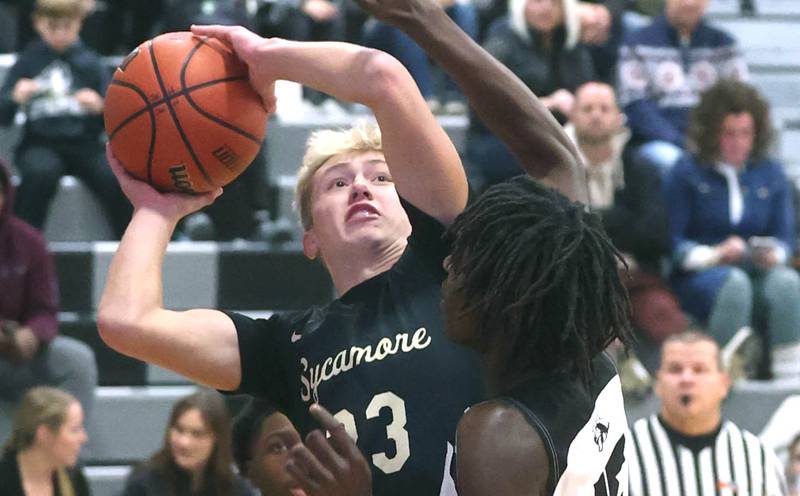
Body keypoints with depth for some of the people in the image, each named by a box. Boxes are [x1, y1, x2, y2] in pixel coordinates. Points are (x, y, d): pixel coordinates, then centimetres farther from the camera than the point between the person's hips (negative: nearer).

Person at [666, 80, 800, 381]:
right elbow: (671, 242, -2)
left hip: (760, 270, 2)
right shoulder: (687, 173, 4)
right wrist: (714, 255, -16)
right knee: (734, 282, -37)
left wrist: (774, 253, -12)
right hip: (699, 277, -2)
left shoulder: (771, 174, 14)